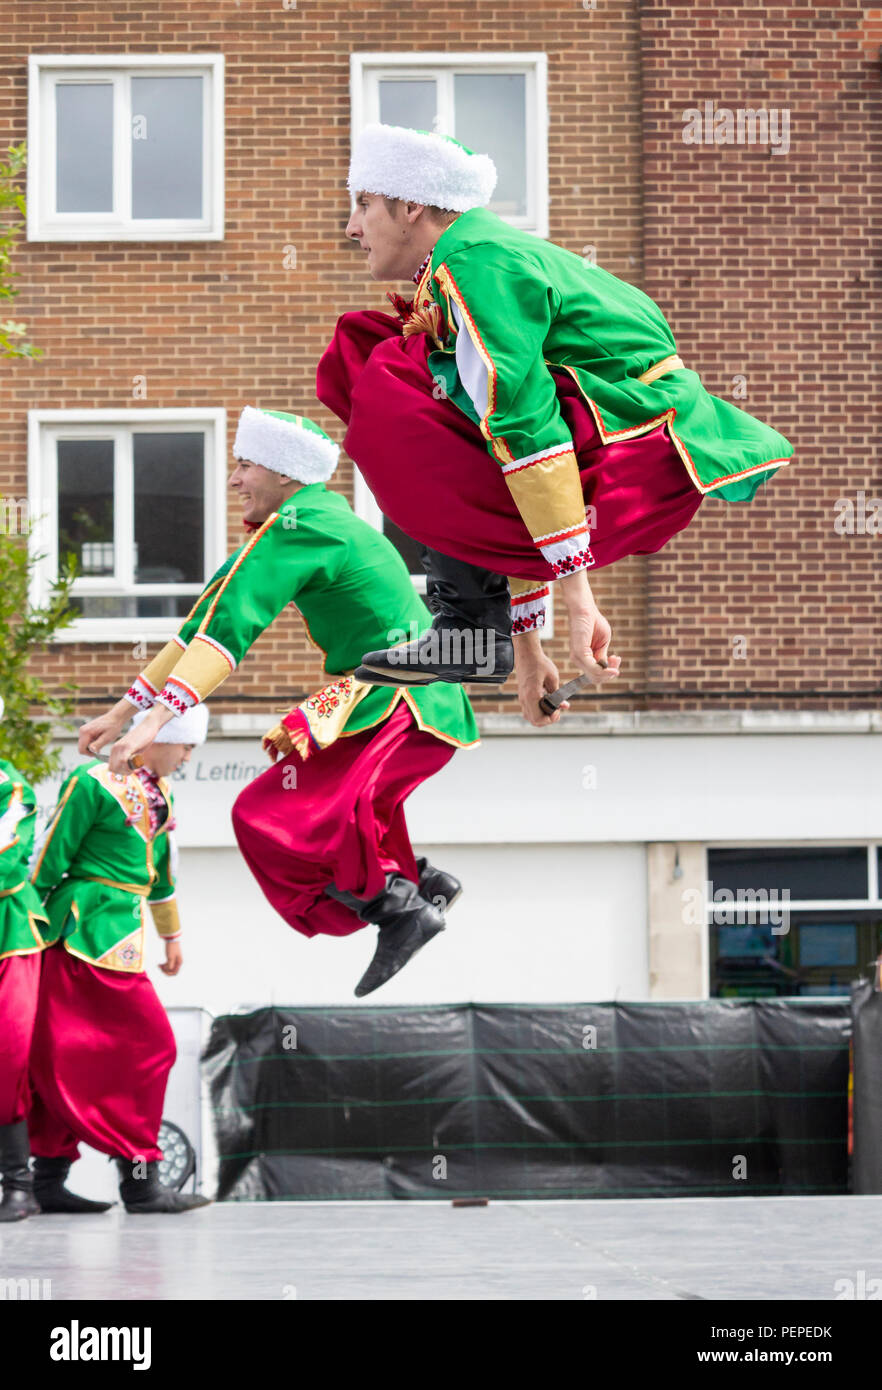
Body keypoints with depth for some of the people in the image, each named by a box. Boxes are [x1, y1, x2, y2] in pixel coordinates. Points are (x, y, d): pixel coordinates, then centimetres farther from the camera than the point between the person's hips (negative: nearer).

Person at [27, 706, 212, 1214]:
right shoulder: (94, 784, -12)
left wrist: (172, 934, 33)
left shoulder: (159, 792, 15)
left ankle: (50, 1178, 10)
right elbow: (52, 858, -10)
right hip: (92, 929, -8)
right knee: (149, 1043, -7)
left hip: (122, 930, 8)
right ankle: (140, 1180, -3)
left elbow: (161, 865, 26)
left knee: (70, 1057, 8)